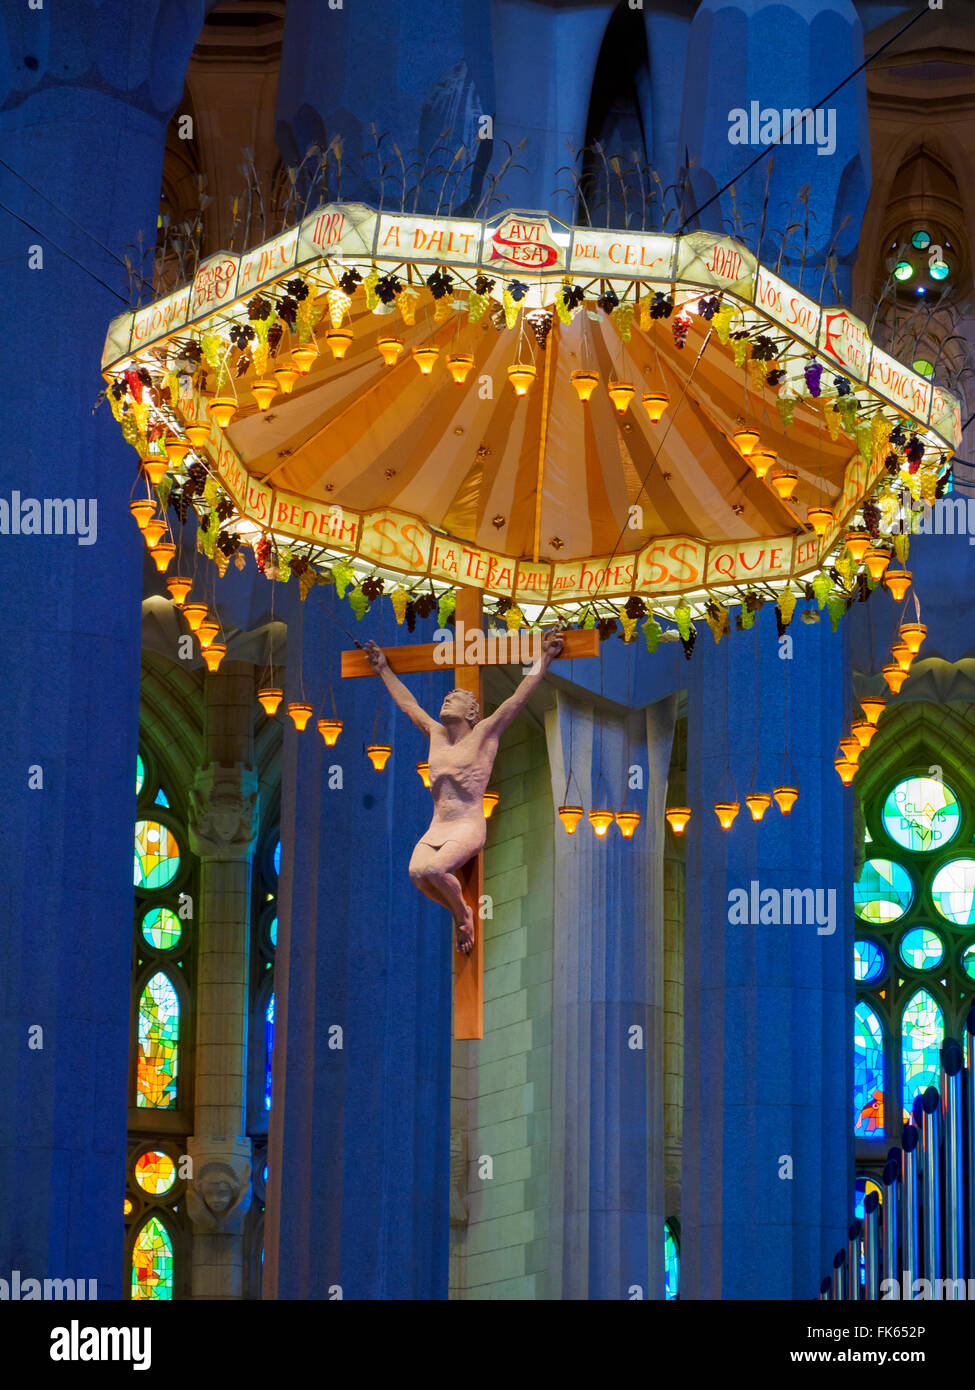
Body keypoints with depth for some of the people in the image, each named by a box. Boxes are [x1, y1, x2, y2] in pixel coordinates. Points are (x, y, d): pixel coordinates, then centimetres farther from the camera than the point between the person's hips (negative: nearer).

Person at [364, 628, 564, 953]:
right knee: (416, 871, -26)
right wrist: (384, 671, 39)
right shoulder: (436, 734, 17)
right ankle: (459, 914, 0)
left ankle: (463, 912, -3)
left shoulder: (484, 733, 3)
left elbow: (520, 696, 0)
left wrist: (544, 659, -3)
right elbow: (408, 704, 30)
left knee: (434, 868, -33)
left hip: (469, 827, -5)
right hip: (436, 829, 5)